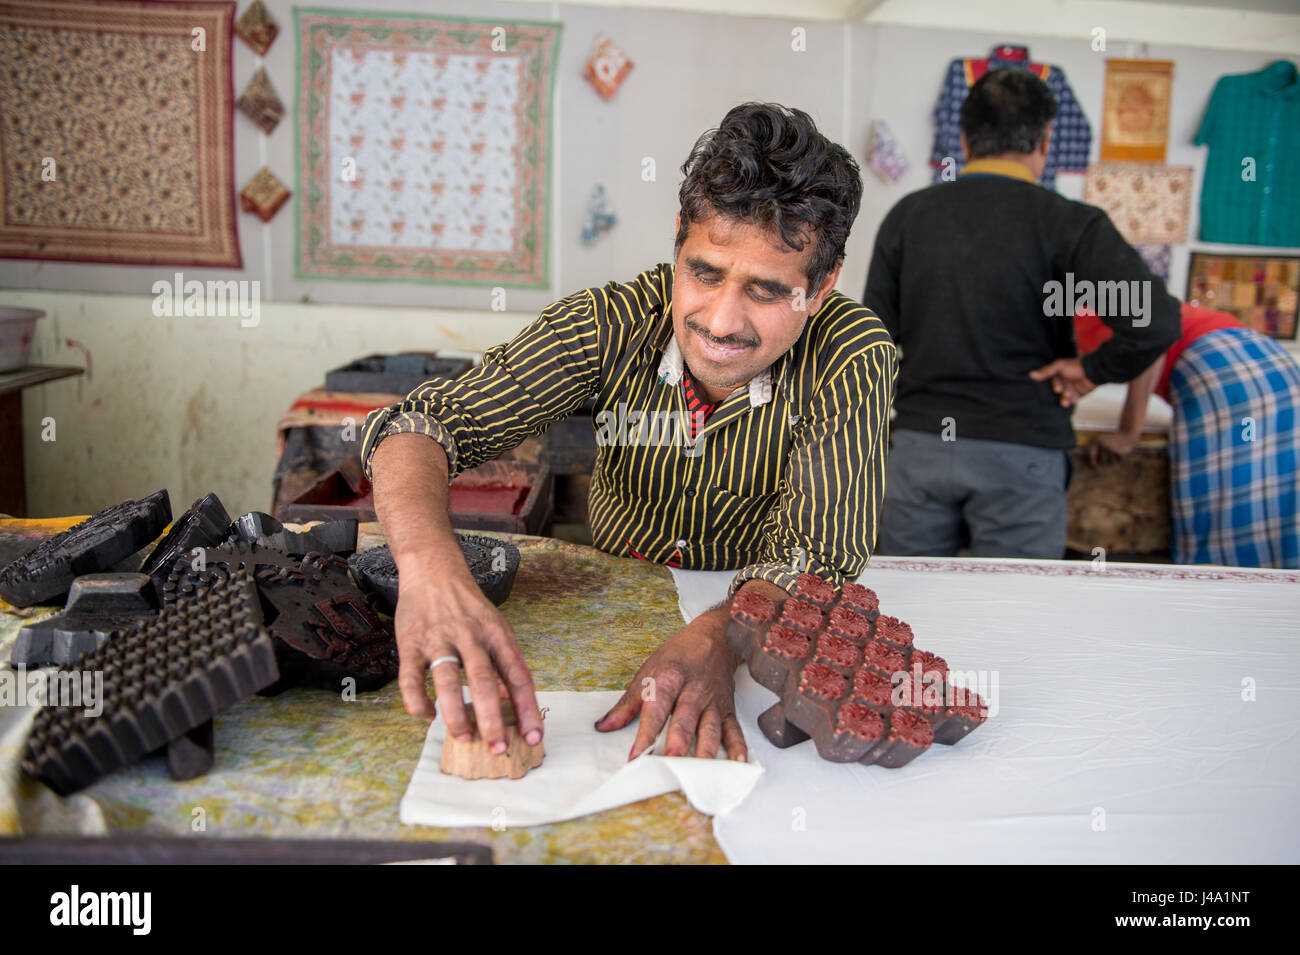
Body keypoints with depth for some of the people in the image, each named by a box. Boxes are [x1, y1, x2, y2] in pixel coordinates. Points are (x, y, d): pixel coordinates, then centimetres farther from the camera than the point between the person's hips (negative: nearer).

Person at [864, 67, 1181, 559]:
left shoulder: (908, 215, 3)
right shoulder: (1067, 223, -7)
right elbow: (1156, 321, -19)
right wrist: (1092, 370, -3)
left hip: (919, 443, 3)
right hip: (1021, 454, -3)